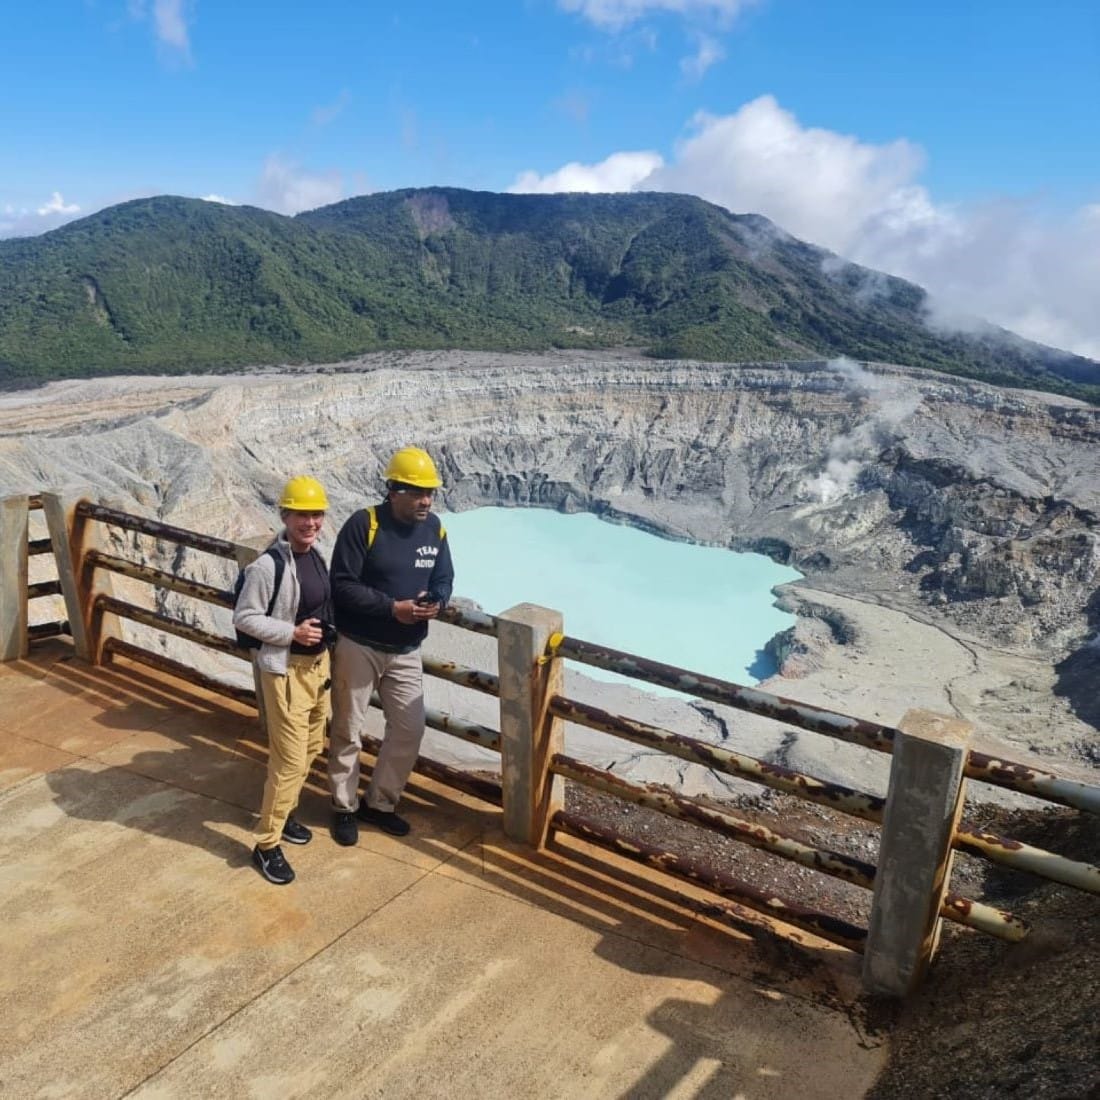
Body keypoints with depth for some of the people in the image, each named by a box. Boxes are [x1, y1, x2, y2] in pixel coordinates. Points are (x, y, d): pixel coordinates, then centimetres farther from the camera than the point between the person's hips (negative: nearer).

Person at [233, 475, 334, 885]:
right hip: (286, 669, -8)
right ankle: (267, 844, 11)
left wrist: (325, 637, 7)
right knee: (289, 760, -4)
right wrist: (292, 633, -22)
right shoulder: (268, 565, -20)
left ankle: (283, 814, 39)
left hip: (318, 663, 8)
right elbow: (244, 617, -17)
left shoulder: (315, 556, 4)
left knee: (310, 748, 20)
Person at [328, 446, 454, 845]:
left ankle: (379, 803, 30)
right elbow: (342, 586, -19)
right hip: (358, 646, -5)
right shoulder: (363, 524, -18)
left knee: (410, 729, 9)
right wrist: (392, 607, -25)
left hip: (406, 652, 5)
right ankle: (345, 808, 29)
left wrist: (436, 602, -16)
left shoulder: (434, 528, 0)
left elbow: (444, 579, 7)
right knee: (348, 731, 9)